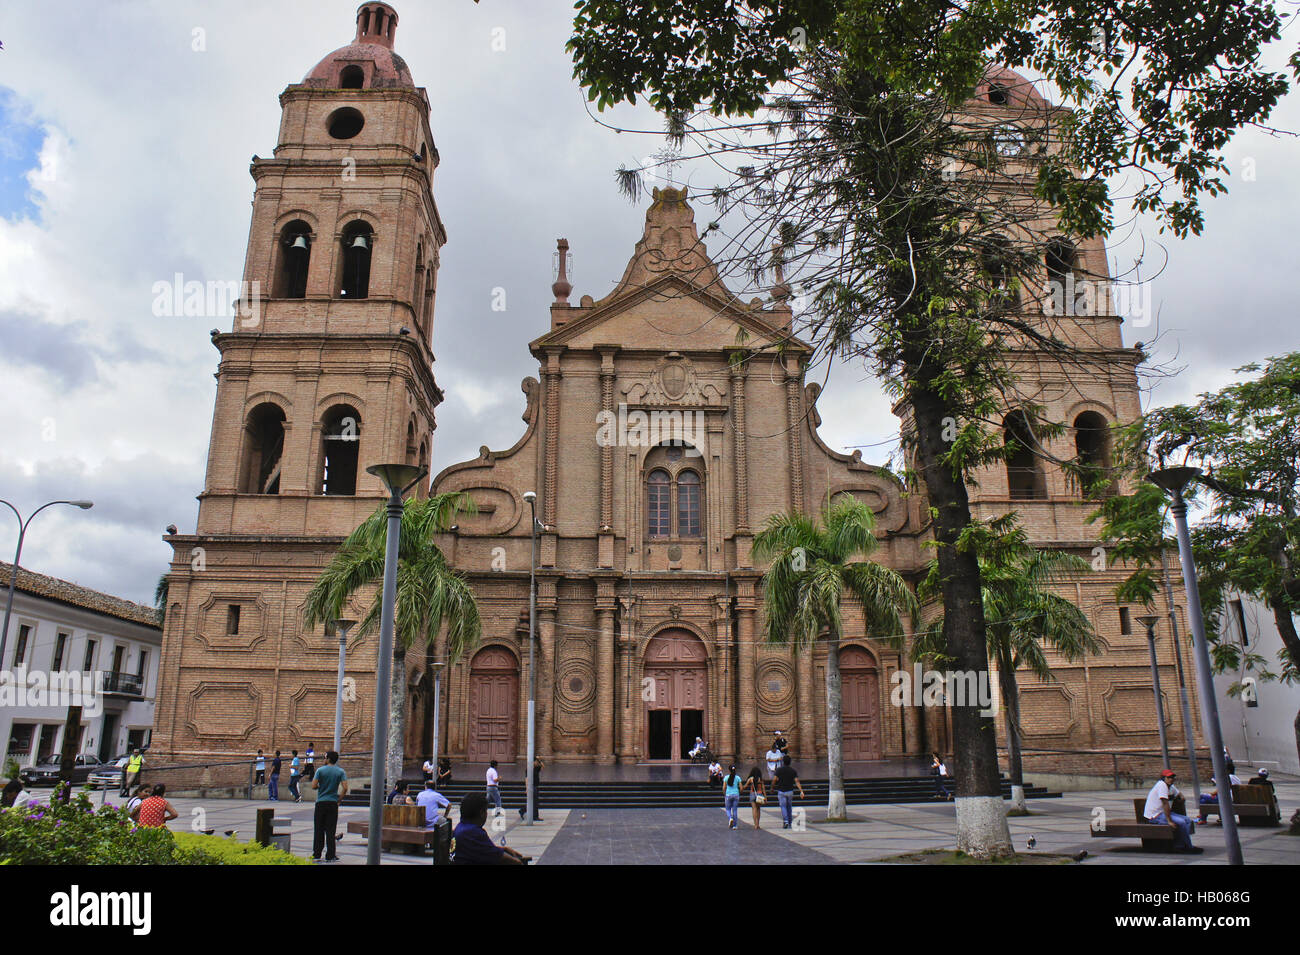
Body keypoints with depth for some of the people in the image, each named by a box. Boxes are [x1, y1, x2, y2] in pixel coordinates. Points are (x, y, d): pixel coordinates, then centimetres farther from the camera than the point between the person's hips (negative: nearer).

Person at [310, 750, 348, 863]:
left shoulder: (321, 770, -3)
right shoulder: (340, 771, 1)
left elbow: (313, 786, -9)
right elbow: (345, 788, -8)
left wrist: (320, 787, 12)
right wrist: (339, 799, 4)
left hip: (320, 803, -1)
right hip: (333, 803, 1)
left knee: (318, 829, 9)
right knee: (330, 830, 3)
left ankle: (316, 854, 12)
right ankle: (330, 855, 2)